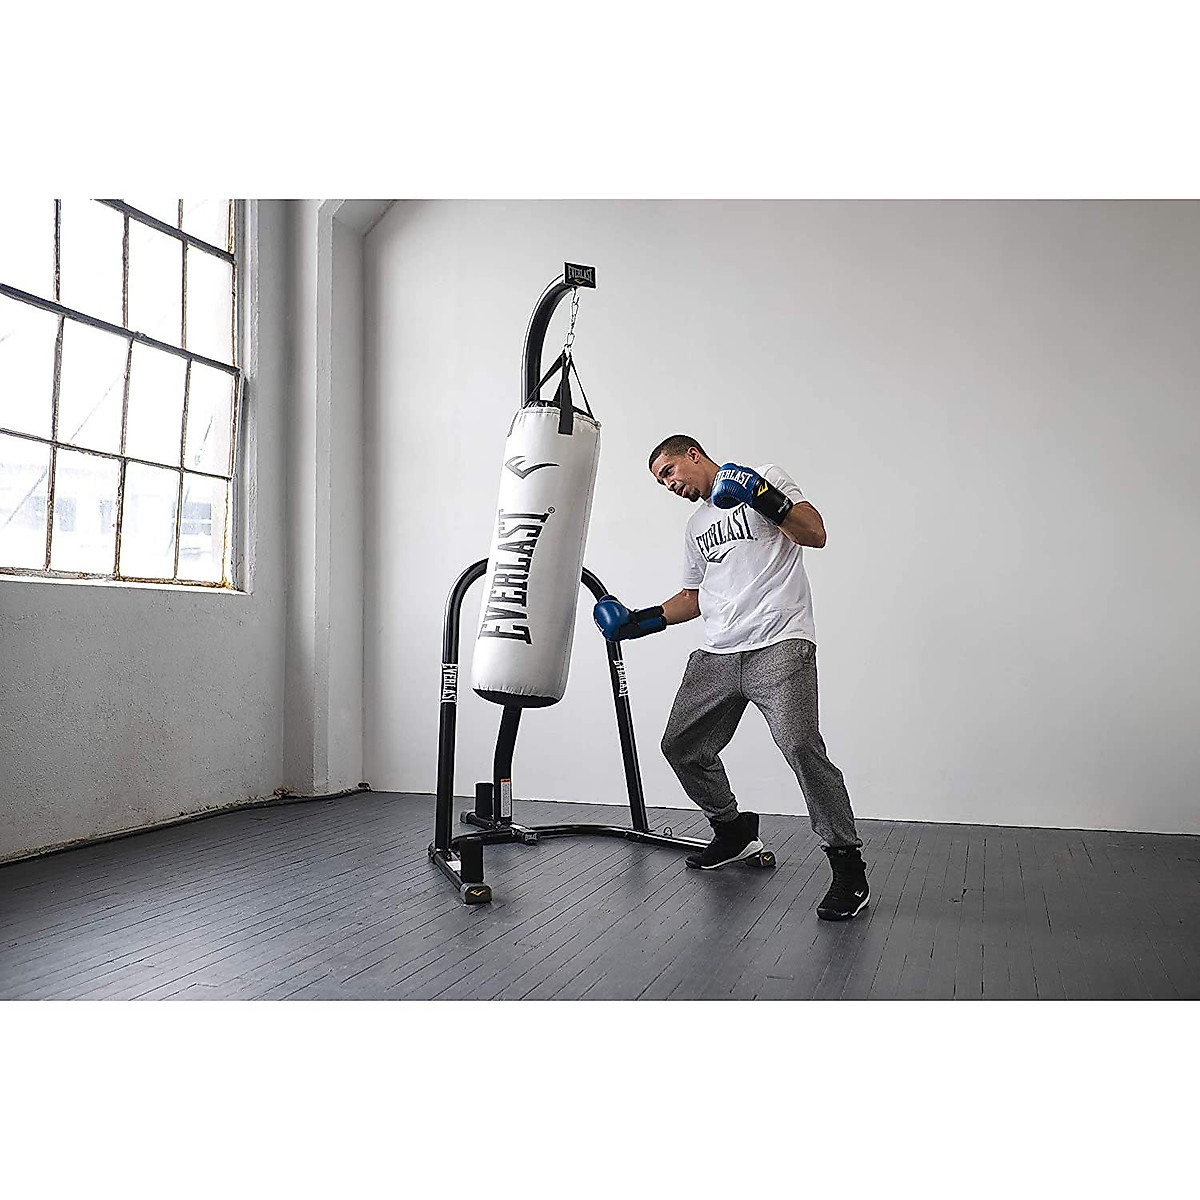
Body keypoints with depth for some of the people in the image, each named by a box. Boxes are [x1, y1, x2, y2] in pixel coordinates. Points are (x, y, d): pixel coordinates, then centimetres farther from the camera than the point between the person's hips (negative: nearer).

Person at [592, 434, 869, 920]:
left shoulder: (764, 477, 5)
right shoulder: (696, 525, 26)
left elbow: (816, 534, -6)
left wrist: (766, 499, -20)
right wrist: (643, 620, 19)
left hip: (778, 646, -8)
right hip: (717, 656, 8)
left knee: (801, 747, -22)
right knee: (681, 745, 8)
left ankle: (848, 867, -9)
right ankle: (733, 831, 29)